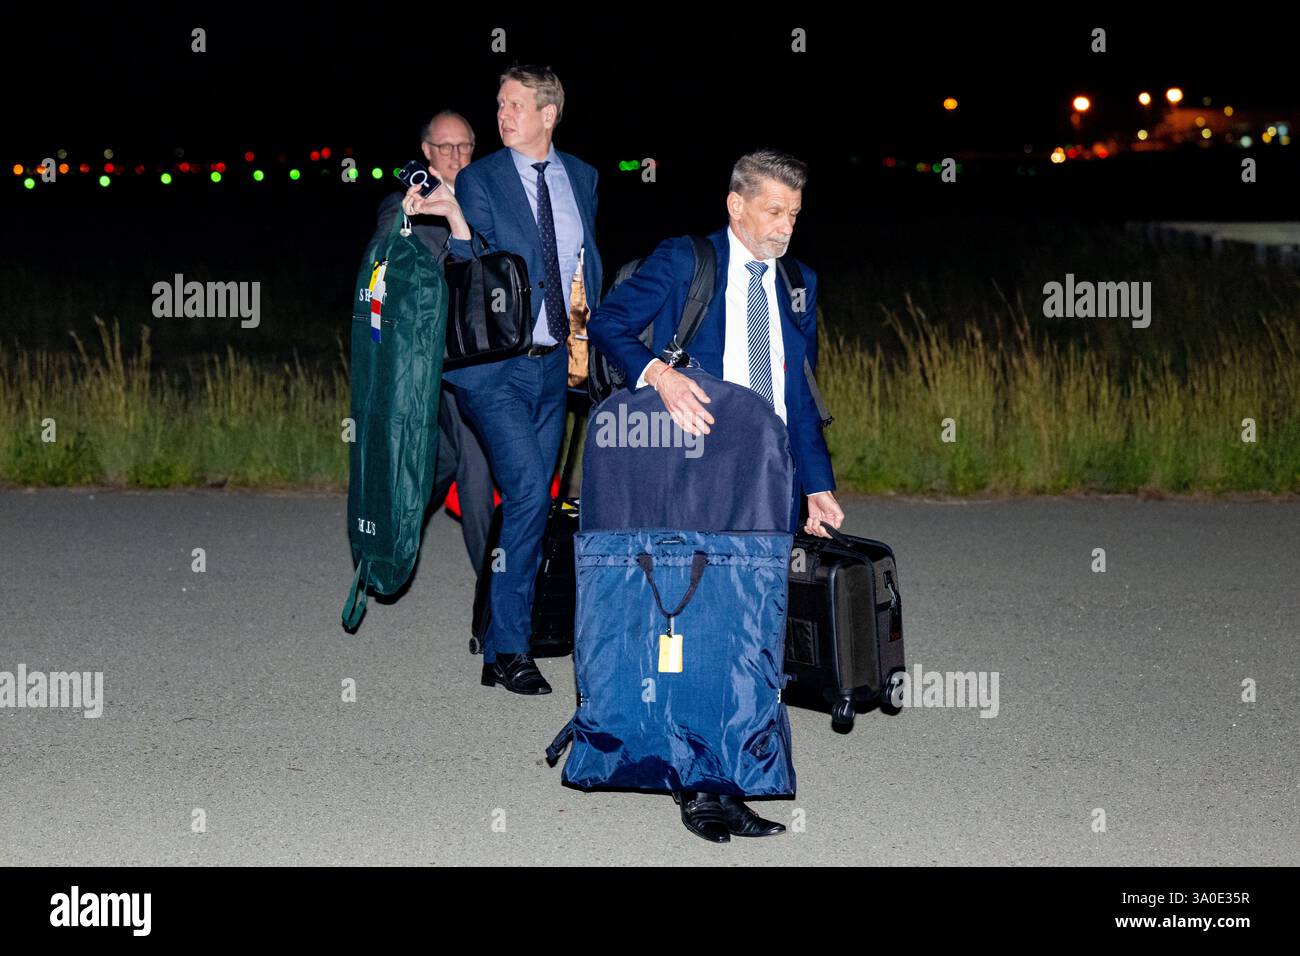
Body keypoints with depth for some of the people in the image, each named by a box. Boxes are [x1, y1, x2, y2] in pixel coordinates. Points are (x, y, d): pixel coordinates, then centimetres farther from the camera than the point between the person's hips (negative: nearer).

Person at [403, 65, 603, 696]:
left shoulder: (581, 178, 10)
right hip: (495, 365, -5)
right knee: (528, 491, -18)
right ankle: (508, 650, -10)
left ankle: (504, 643, 19)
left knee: (532, 502, 9)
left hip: (554, 363, 5)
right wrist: (454, 219, -27)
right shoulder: (479, 180, -3)